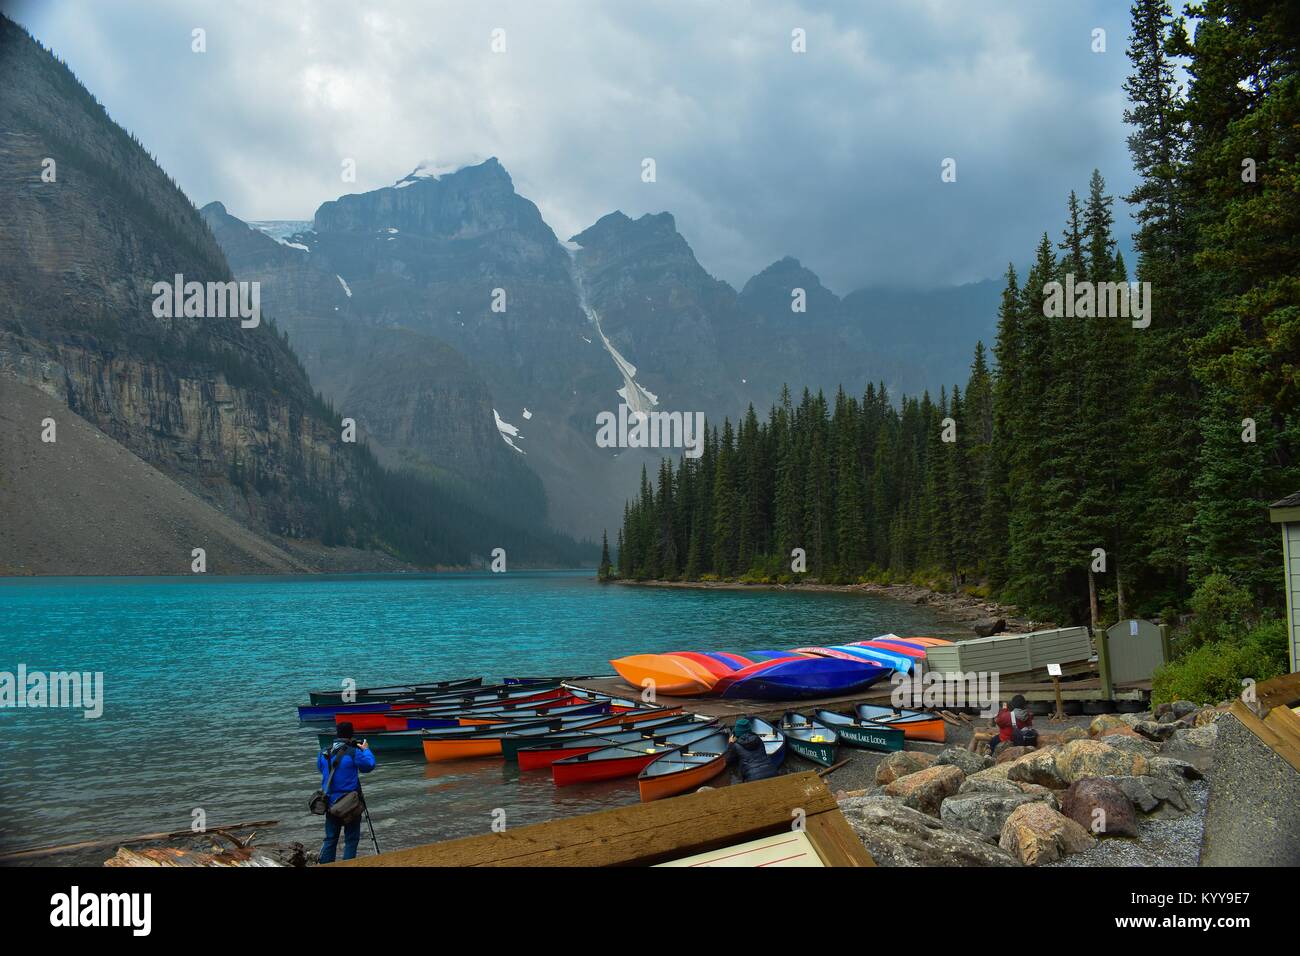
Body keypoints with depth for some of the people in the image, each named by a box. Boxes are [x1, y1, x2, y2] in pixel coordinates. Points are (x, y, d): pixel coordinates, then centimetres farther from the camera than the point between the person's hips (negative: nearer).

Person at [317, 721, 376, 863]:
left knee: (330, 838, 13)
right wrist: (366, 750, 15)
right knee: (351, 839, 5)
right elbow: (369, 765, -1)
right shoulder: (354, 753, -15)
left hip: (330, 802, 5)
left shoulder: (324, 753, 1)